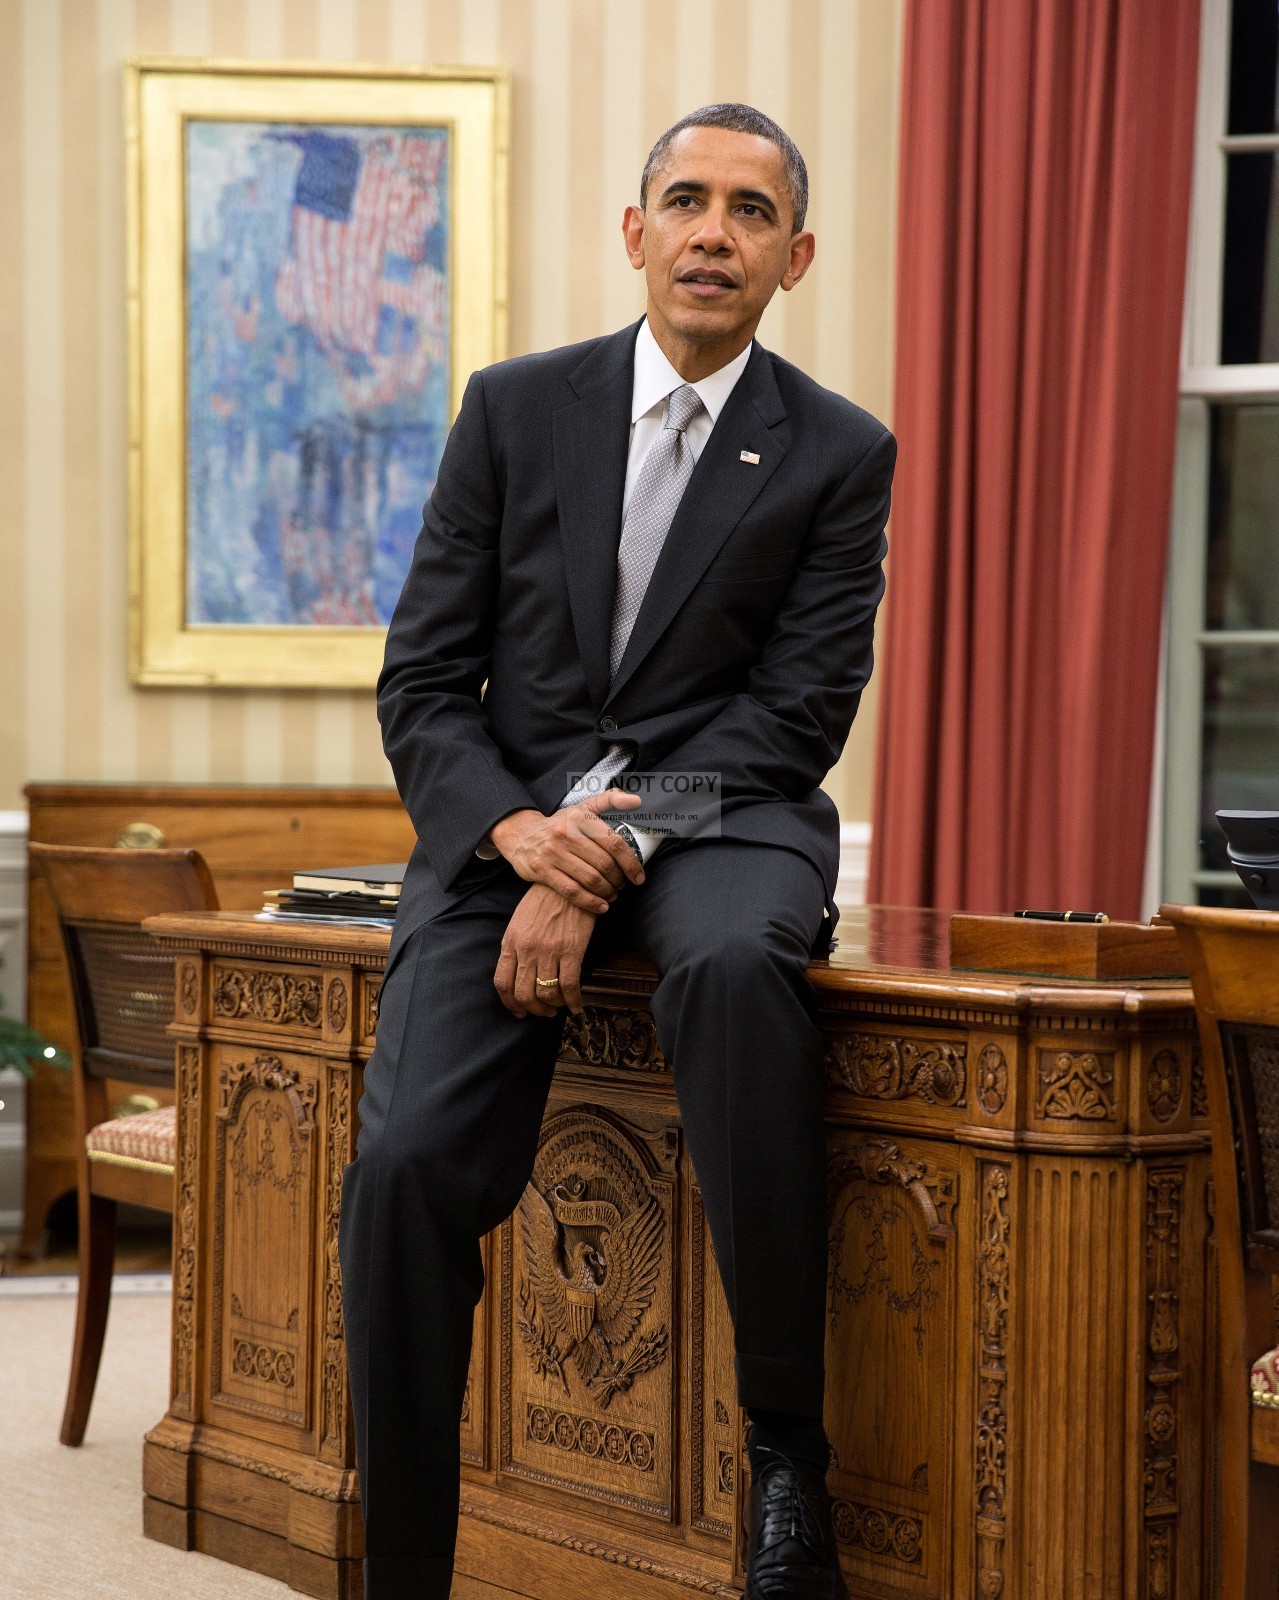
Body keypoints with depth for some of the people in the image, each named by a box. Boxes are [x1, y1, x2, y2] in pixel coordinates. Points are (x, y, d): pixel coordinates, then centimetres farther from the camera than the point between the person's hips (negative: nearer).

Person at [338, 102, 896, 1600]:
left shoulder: (841, 454, 4)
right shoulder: (513, 408, 8)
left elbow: (797, 714, -4)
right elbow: (422, 682, 5)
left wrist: (605, 855, -17)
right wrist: (520, 832, -15)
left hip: (716, 817, -2)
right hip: (509, 822, 2)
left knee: (734, 964, -39)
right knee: (406, 1160, -22)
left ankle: (787, 1447, -28)